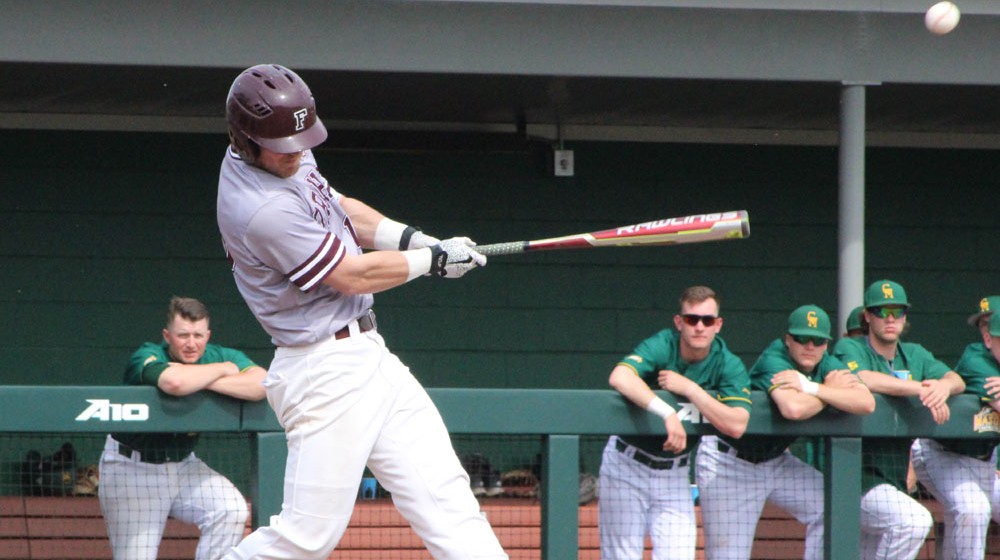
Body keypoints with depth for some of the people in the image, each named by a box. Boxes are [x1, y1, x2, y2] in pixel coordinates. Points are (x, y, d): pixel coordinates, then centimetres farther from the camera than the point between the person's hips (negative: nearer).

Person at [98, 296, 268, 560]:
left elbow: (261, 384, -26)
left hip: (183, 464, 4)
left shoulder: (222, 356, -7)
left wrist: (204, 382, -30)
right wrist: (222, 370, -27)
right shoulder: (147, 358, -20)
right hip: (132, 467, -4)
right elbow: (174, 382, -44)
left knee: (231, 511, -21)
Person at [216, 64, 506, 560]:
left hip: (367, 353, 10)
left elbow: (338, 208, 22)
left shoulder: (288, 157, 6)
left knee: (441, 491, 5)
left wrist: (414, 239, 5)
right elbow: (353, 276, -16)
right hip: (325, 374, -10)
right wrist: (433, 259, -4)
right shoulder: (262, 211, -24)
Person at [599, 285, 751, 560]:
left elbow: (736, 426, -24)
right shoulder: (661, 347, -18)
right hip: (627, 465, -3)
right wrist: (668, 412, -47)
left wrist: (689, 388, -27)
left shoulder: (728, 366, -10)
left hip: (675, 473, 3)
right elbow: (620, 377, -39)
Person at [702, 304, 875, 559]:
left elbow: (866, 403, -22)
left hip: (777, 461, 7)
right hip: (730, 466, -7)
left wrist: (812, 387, -30)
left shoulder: (827, 365, -5)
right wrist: (834, 389, -25)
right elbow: (793, 409, -44)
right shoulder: (774, 361, -23)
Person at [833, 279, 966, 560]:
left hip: (895, 482, 8)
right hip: (856, 481, -8)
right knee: (914, 519, -30)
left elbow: (957, 380, 2)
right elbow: (864, 379, -24)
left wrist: (943, 386, -23)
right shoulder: (850, 349, -3)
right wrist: (921, 389, -27)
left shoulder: (915, 355, 15)